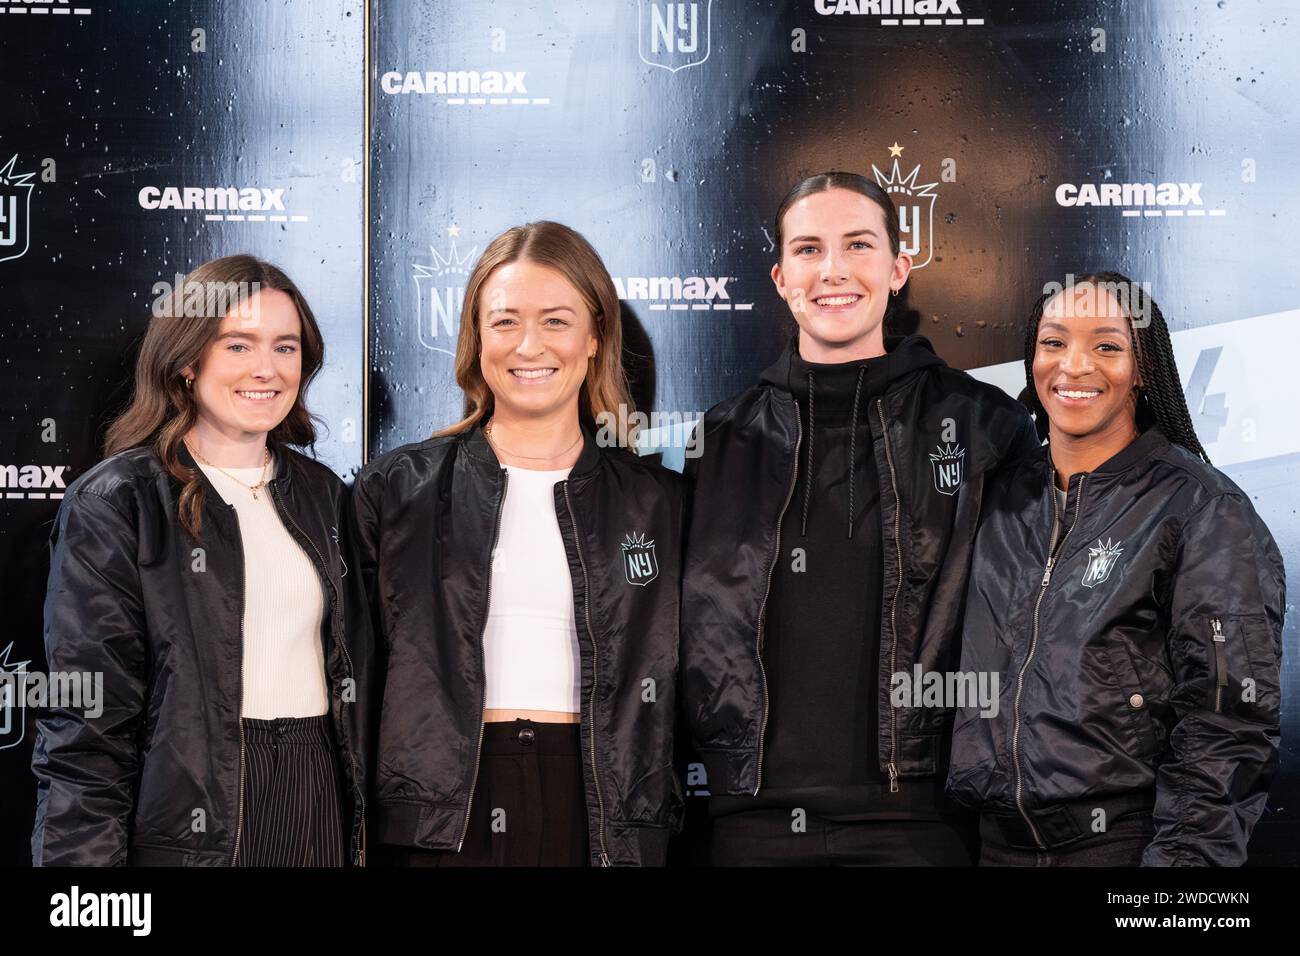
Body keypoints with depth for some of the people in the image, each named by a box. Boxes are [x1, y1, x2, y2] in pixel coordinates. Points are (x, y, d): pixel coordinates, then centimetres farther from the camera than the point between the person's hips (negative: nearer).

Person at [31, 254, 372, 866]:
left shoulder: (320, 494, 11)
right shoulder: (115, 504, -7)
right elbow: (85, 724, -11)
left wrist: (359, 822, 13)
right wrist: (85, 856, -17)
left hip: (318, 808, 5)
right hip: (191, 824, -5)